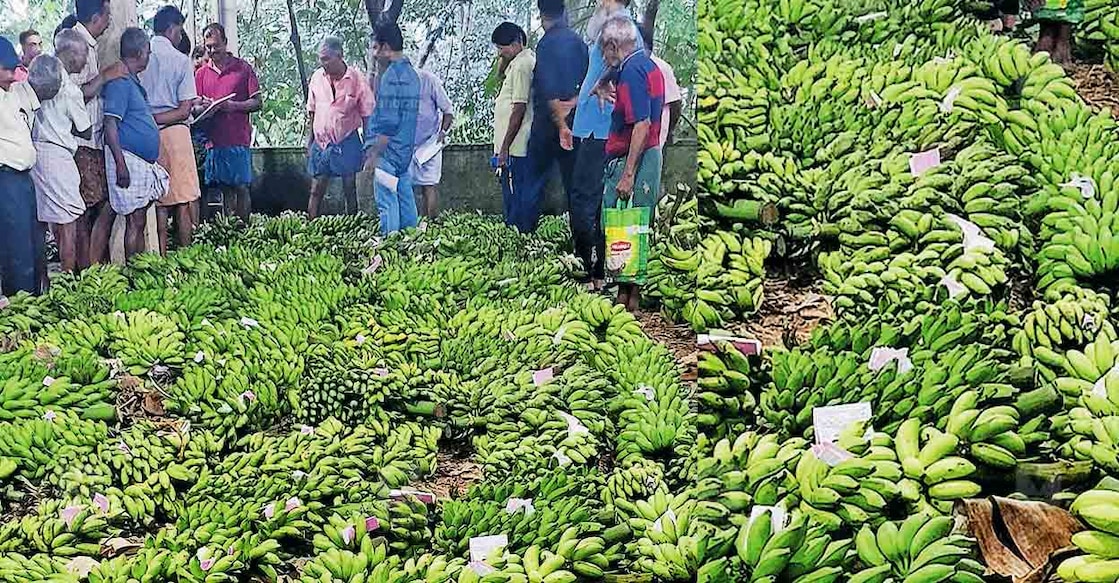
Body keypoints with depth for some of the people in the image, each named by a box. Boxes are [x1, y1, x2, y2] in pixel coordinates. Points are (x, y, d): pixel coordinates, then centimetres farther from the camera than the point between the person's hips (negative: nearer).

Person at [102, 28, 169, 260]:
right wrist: (120, 164, -23)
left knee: (139, 222, 12)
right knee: (135, 222, -7)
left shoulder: (133, 81, 17)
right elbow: (110, 124, -19)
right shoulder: (120, 81, -13)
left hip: (144, 161, 10)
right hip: (128, 161, -10)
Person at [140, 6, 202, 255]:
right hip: (175, 132, -4)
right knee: (184, 201, 3)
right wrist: (156, 119, -7)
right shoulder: (181, 60, -5)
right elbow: (184, 111, -9)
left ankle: (161, 258, 8)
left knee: (158, 201, 8)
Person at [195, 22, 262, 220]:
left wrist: (233, 106, -15)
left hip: (239, 139, -3)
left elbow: (257, 102, 1)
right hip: (214, 139, 3)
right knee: (225, 189, 6)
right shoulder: (201, 73, 12)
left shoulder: (243, 68, 3)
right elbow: (195, 108, 13)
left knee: (241, 187, -3)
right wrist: (203, 107, -10)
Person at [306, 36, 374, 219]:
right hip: (320, 142, 3)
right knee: (316, 191, 5)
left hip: (347, 142, -3)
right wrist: (310, 138, 10)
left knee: (349, 190, 5)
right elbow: (312, 111, 12)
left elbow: (366, 114, -3)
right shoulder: (317, 77, 1)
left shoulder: (356, 78, -9)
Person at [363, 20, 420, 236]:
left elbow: (388, 123, -21)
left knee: (387, 202, -4)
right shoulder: (411, 73, 13)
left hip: (389, 151, -9)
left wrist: (374, 154, -17)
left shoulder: (391, 76, -17)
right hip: (406, 150, 9)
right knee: (405, 199, 14)